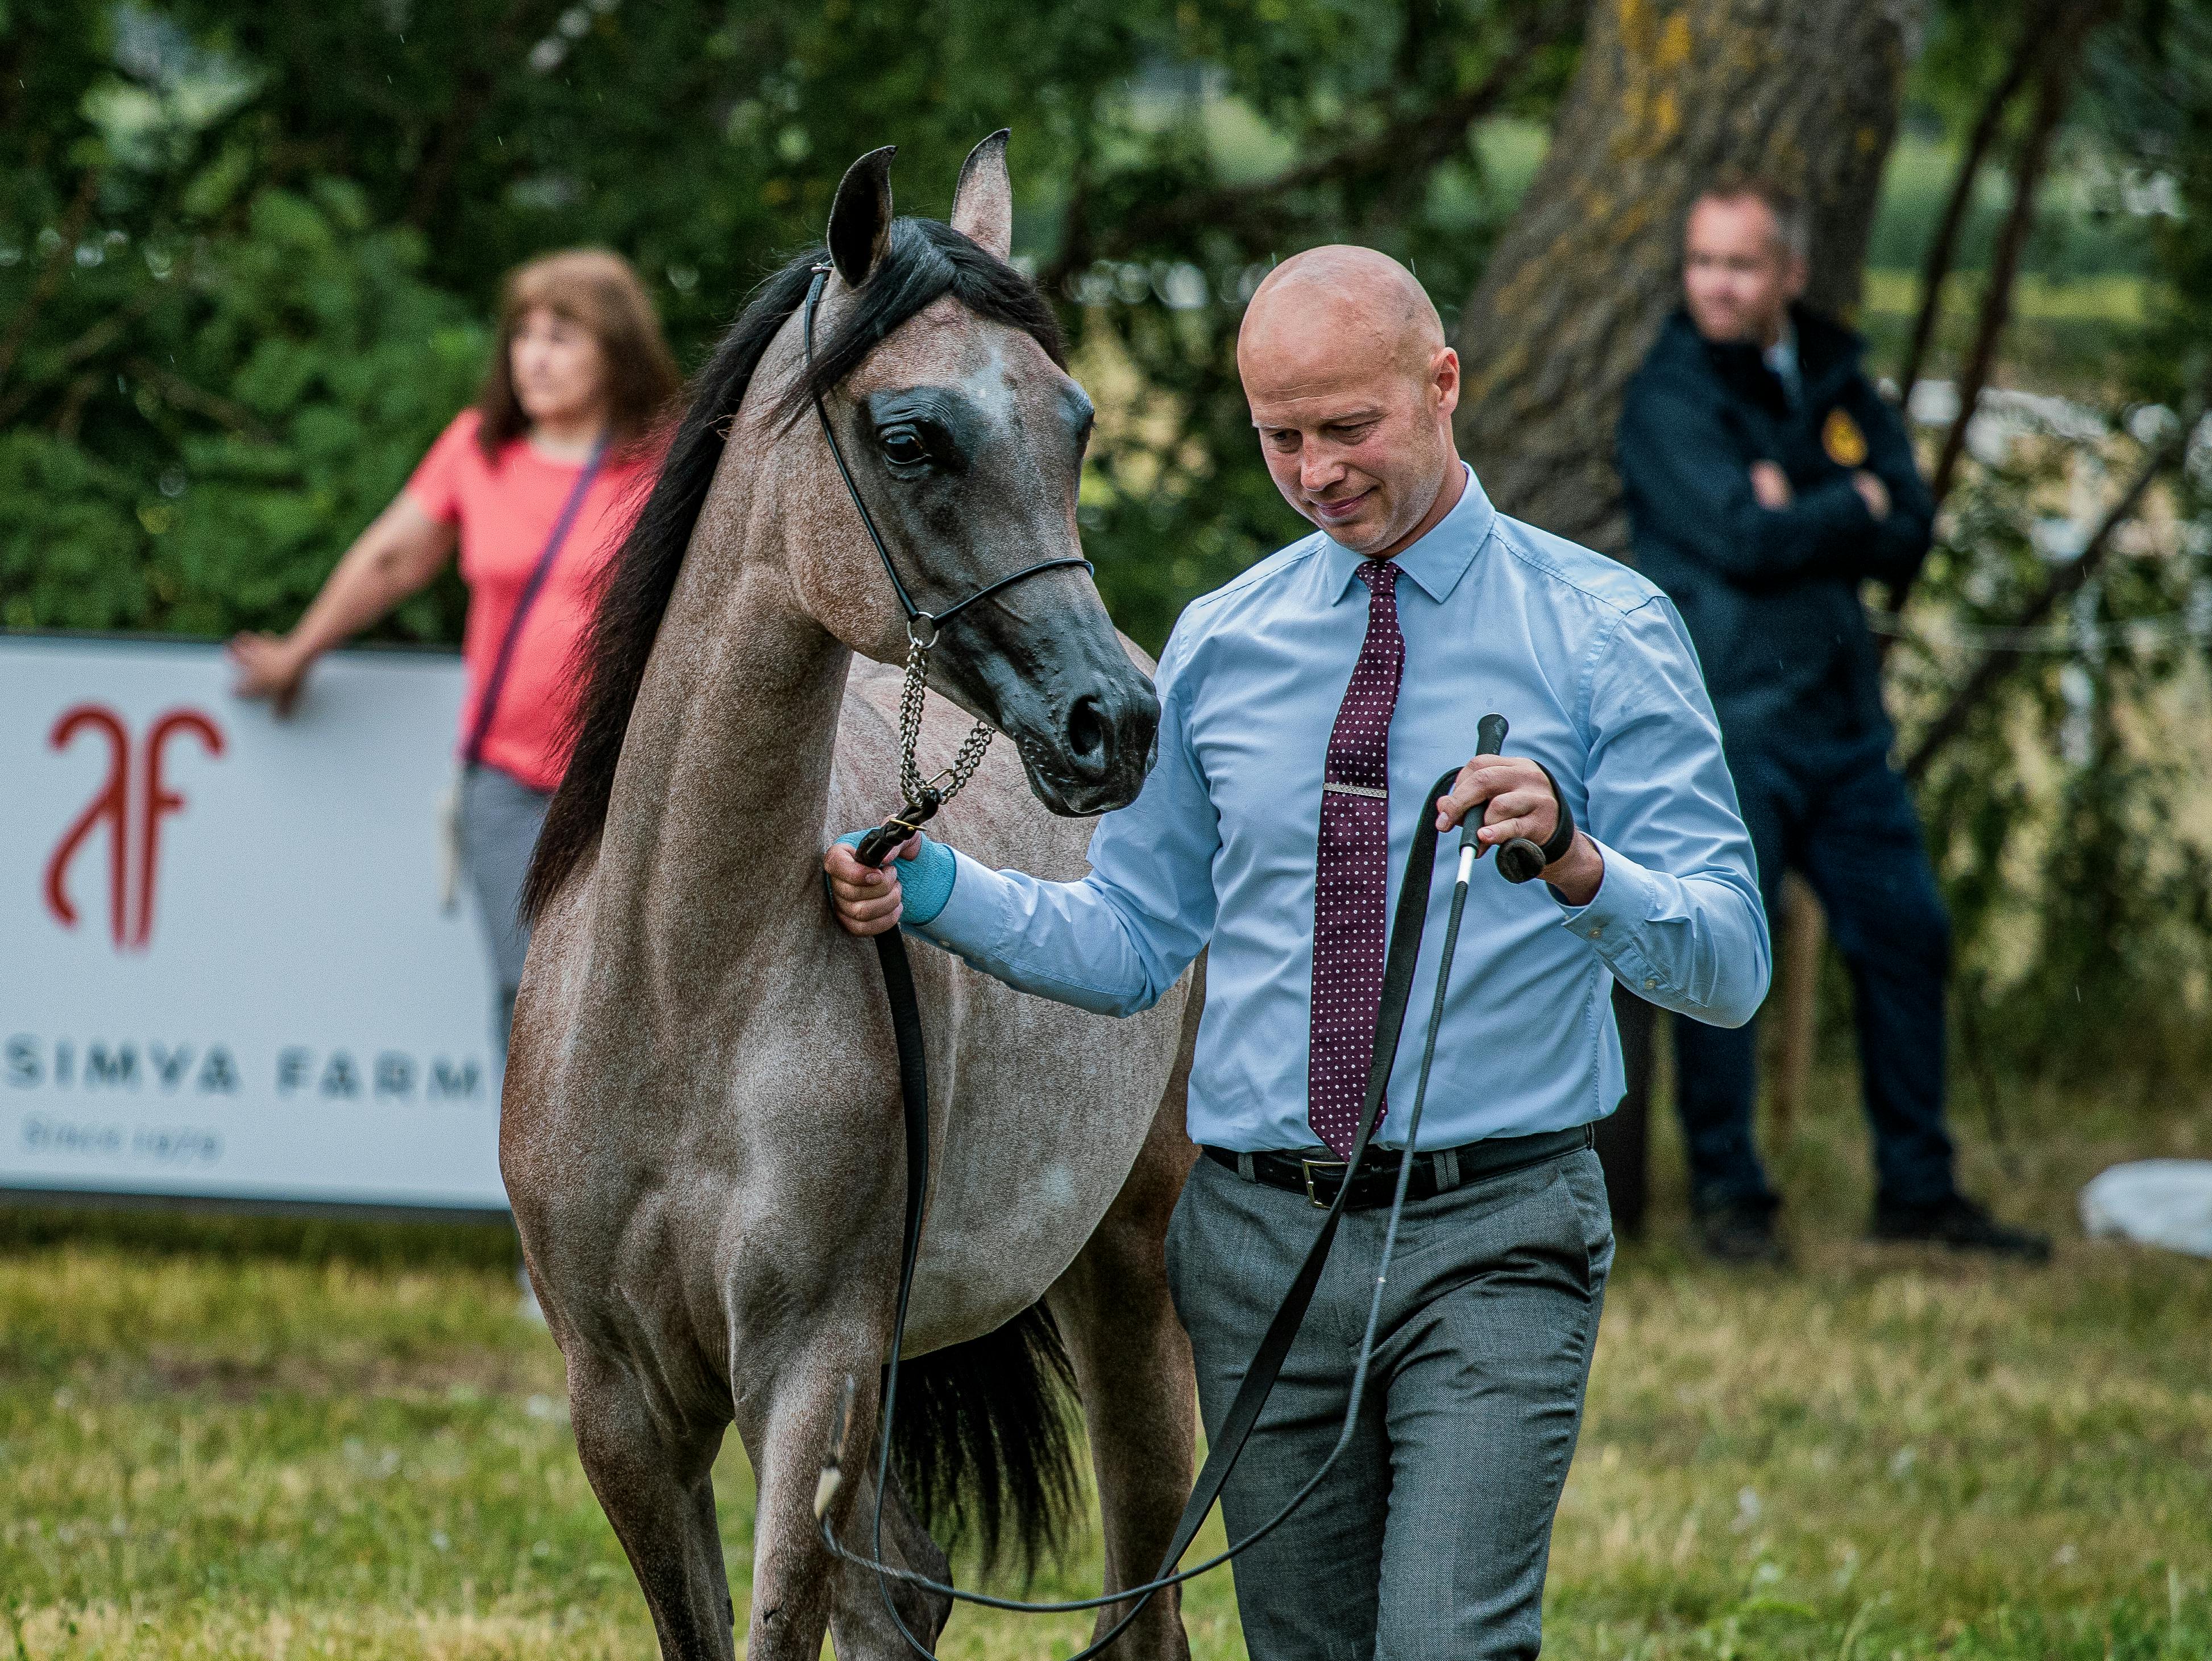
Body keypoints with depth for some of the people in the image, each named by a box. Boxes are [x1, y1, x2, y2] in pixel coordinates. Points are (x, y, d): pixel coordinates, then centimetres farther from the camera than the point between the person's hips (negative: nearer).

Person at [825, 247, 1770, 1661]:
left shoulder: (1603, 632, -2)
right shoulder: (1223, 645, 10)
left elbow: (1729, 965, -9)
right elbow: (1135, 944, 15)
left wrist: (1572, 859, -29)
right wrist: (936, 892, -3)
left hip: (1492, 1239, -4)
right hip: (1261, 1233, 4)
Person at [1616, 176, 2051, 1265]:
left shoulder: (1837, 384, 14)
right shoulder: (1669, 397, -4)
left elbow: (1908, 540, 4)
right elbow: (1738, 536, -17)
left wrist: (1796, 513, -10)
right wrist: (1853, 507, -2)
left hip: (1841, 717, 6)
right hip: (1722, 719, -6)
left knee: (1907, 935, 6)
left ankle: (1917, 1189, 16)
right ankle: (1728, 1194, 6)